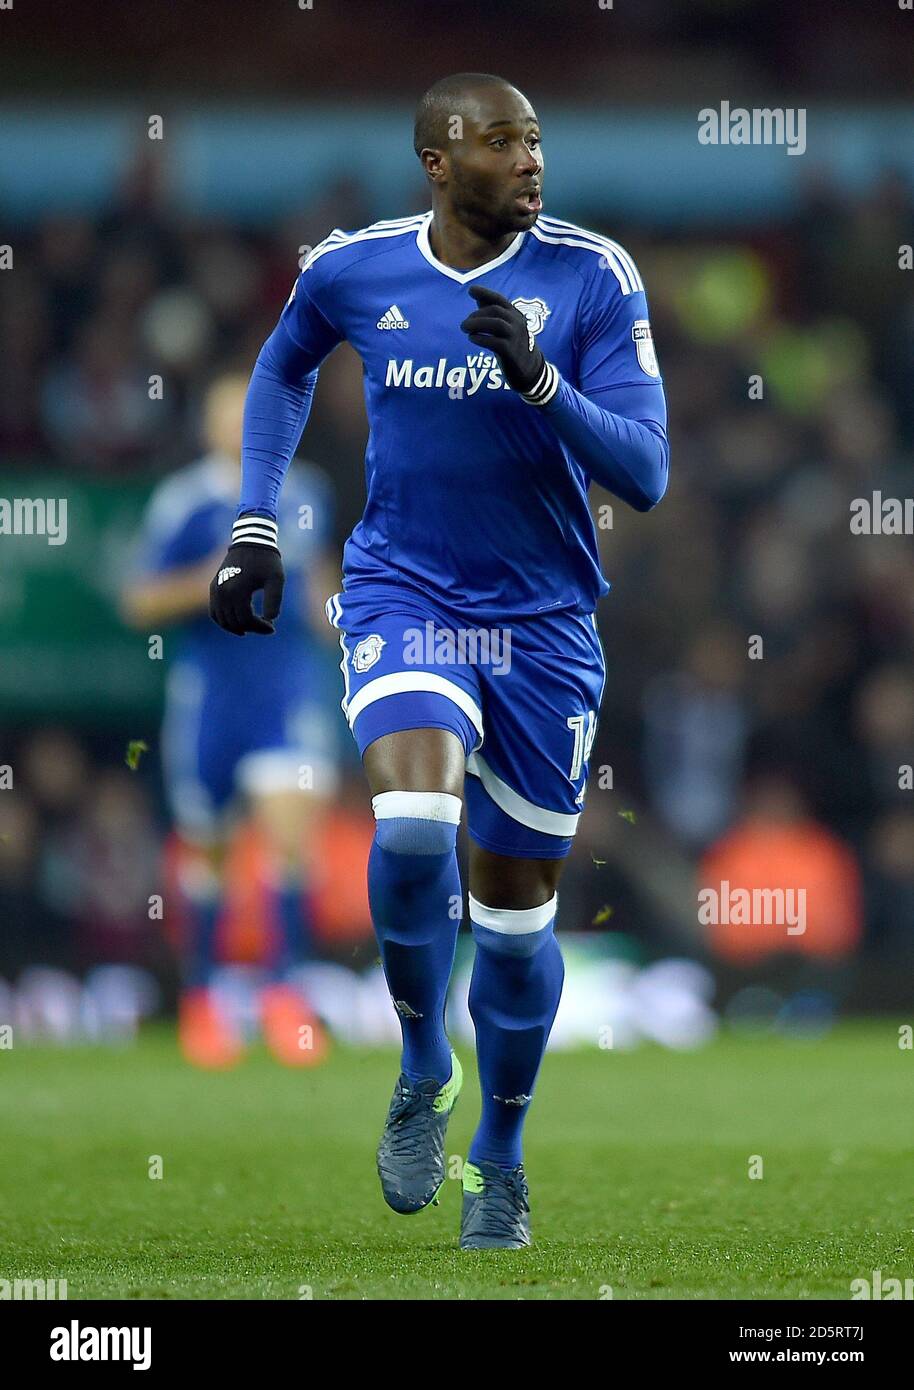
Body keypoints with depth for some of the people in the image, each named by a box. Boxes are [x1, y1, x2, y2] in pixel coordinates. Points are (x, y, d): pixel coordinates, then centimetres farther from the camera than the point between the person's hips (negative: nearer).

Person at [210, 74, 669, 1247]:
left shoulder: (591, 279, -10)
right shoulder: (352, 271, -4)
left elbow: (643, 476, -14)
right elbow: (284, 366, 20)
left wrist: (539, 380, -29)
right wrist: (255, 526, 12)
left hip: (544, 620, 0)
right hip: (401, 591, 0)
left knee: (519, 908, 7)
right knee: (415, 823, -27)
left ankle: (499, 1154, 29)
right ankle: (423, 1068, -2)